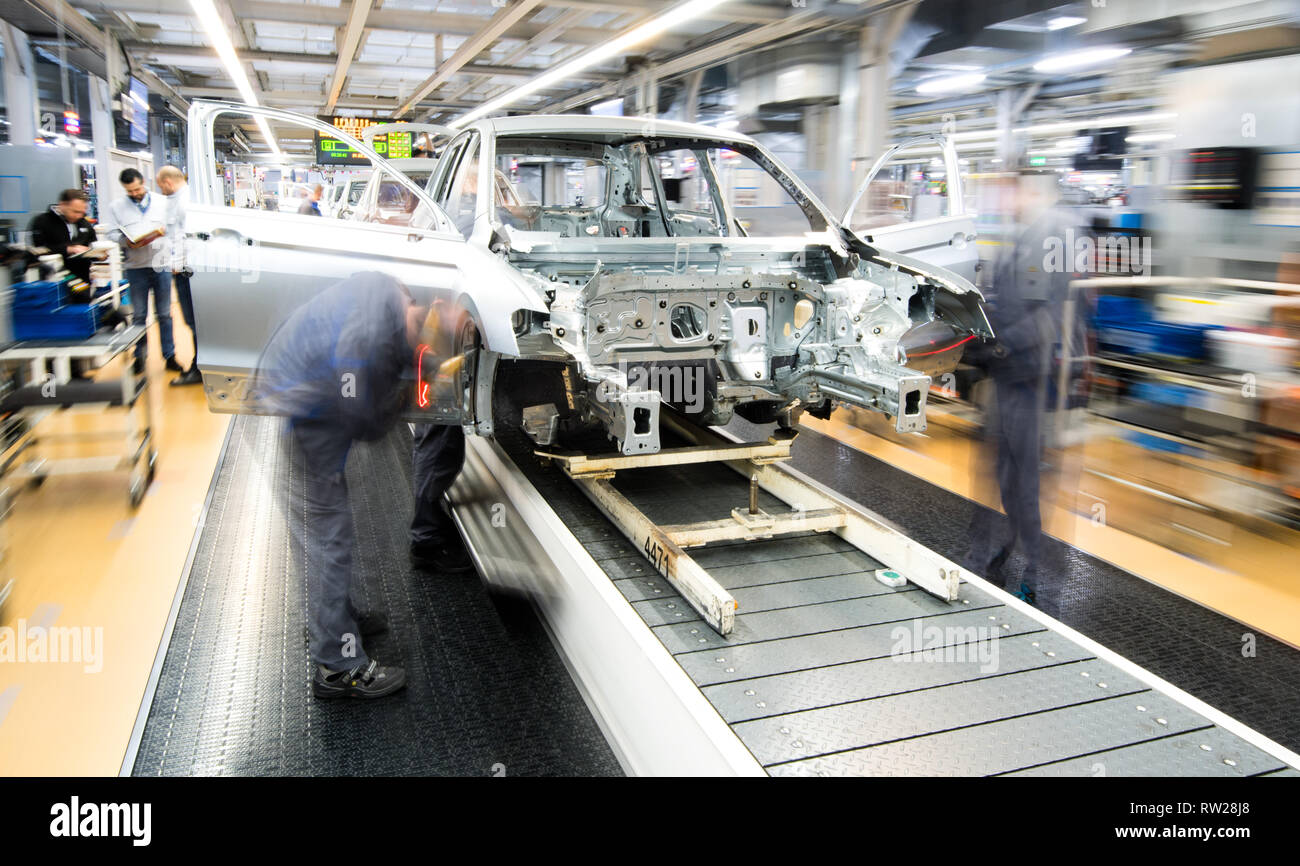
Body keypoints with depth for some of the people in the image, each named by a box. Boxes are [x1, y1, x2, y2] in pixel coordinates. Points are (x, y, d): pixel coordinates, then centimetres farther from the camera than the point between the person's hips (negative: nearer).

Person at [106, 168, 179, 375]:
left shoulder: (161, 202, 9)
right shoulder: (116, 207, 8)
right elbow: (113, 233, 2)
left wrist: (164, 231, -14)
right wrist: (127, 241, -17)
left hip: (161, 264, 0)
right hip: (136, 267, 0)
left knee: (164, 314, 7)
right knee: (139, 315, 5)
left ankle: (169, 355, 15)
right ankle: (139, 356, 15)